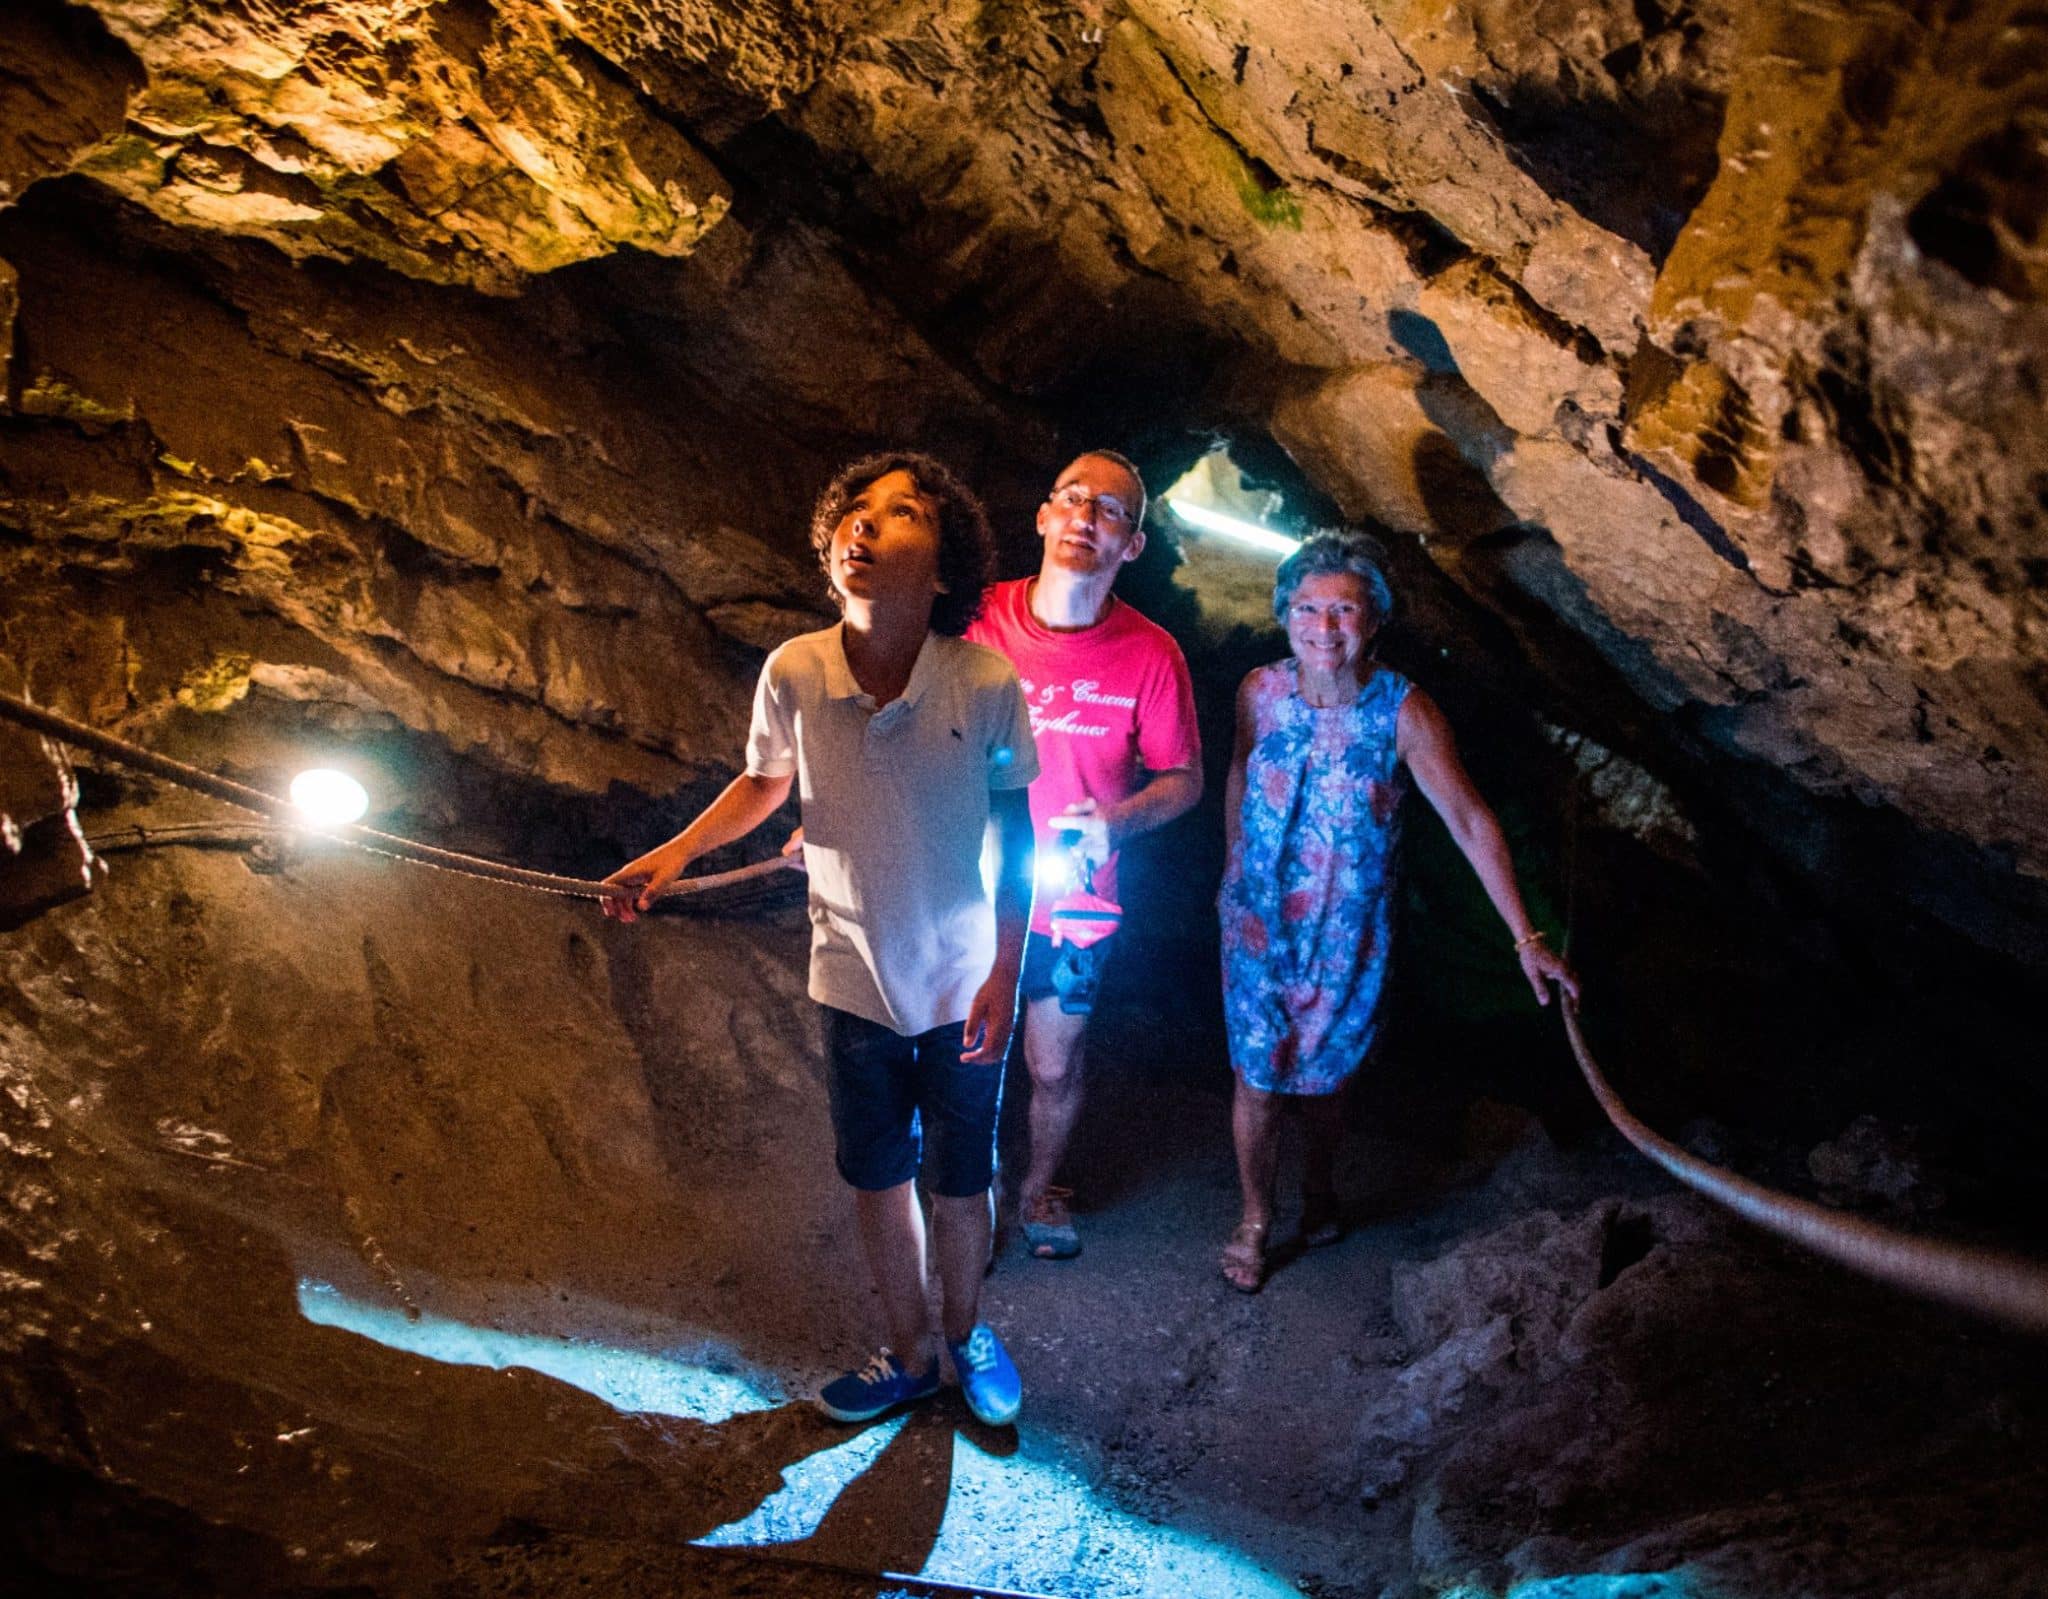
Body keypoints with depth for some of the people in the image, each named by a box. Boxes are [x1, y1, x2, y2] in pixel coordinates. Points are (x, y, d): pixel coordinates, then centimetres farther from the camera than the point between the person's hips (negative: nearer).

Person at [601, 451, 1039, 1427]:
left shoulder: (986, 684, -22)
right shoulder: (793, 672, -17)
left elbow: (1014, 832, -8)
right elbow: (764, 783, 5)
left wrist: (1005, 975, -9)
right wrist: (676, 851, -8)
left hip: (964, 984, -2)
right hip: (855, 981, 2)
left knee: (959, 1184, 15)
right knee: (876, 1180, 18)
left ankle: (966, 1334, 45)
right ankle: (909, 1355, 43)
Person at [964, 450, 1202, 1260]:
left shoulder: (1151, 655, -14)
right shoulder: (980, 621, -12)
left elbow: (1184, 779, -4)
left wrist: (1114, 820, -21)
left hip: (1071, 904, 0)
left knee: (1053, 1068, 18)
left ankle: (1039, 1189, 47)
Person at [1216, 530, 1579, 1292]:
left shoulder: (1402, 711, -19)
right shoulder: (1260, 691, -12)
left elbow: (1472, 822, -18)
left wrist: (1527, 940, -21)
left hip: (1348, 935, -1)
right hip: (1257, 922, 1)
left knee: (1326, 1071, 18)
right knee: (1257, 1076, 9)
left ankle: (1318, 1185, 49)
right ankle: (1255, 1219, 33)